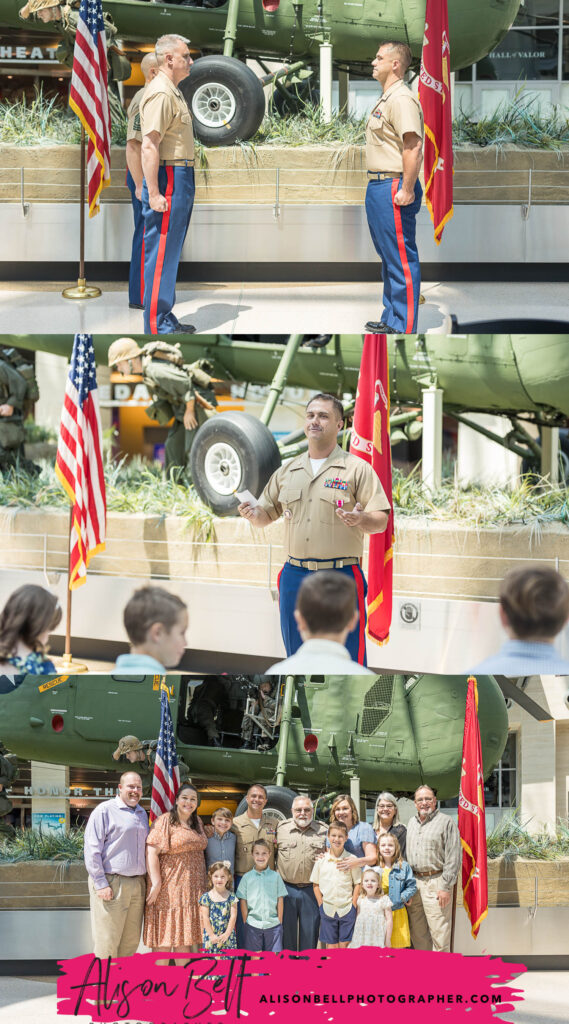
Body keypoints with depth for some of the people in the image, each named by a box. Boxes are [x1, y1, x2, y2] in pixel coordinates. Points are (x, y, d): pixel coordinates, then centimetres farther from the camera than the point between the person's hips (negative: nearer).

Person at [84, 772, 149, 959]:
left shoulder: (142, 814, 18)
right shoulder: (105, 810, -3)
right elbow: (92, 850, -8)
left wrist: (146, 882, 16)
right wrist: (101, 884, -15)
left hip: (137, 885, 7)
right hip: (111, 885, -7)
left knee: (131, 941, 7)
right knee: (107, 942, -7)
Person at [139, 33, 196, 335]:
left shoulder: (173, 92, 18)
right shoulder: (160, 93, -16)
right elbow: (149, 146, -23)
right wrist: (154, 193, -26)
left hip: (181, 179, 11)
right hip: (167, 178, -11)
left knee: (170, 252, 14)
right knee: (161, 252, -8)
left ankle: (165, 318, 20)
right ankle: (156, 325, -7)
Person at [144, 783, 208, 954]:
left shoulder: (197, 822, 15)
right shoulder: (166, 821, -7)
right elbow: (151, 852, -14)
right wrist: (156, 884, -21)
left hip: (192, 889, 7)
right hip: (169, 887, -7)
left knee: (185, 938, 8)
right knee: (163, 940, -6)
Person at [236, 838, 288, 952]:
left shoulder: (275, 876, 4)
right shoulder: (247, 877, 3)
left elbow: (280, 900, 6)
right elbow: (243, 901, 5)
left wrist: (280, 921, 1)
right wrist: (245, 921, 0)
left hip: (273, 924, 0)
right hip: (253, 924, 0)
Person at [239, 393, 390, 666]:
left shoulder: (357, 469, 0)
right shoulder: (287, 471, 15)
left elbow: (380, 521, -4)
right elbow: (267, 514, 20)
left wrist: (361, 519, -26)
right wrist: (252, 514, -3)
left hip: (341, 575, -5)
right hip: (295, 575, 5)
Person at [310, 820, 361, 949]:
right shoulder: (321, 860, 2)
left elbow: (357, 884, 3)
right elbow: (316, 884, 8)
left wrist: (353, 905, -4)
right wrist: (321, 904, 1)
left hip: (346, 909, -1)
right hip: (328, 909, 1)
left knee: (345, 945, 0)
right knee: (331, 945, 4)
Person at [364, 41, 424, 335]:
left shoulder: (402, 99, -16)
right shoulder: (386, 99, 18)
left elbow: (414, 147, -23)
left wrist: (406, 190, -25)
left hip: (394, 187, -11)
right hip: (377, 187, 11)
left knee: (401, 260, -8)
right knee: (388, 258, 18)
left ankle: (404, 327, -7)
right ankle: (391, 318, 27)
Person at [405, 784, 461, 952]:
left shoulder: (446, 822, -3)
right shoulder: (412, 823, 18)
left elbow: (454, 857, -9)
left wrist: (446, 887, -14)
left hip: (436, 883, -6)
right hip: (414, 883, 7)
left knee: (439, 933, -8)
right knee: (417, 934, 9)